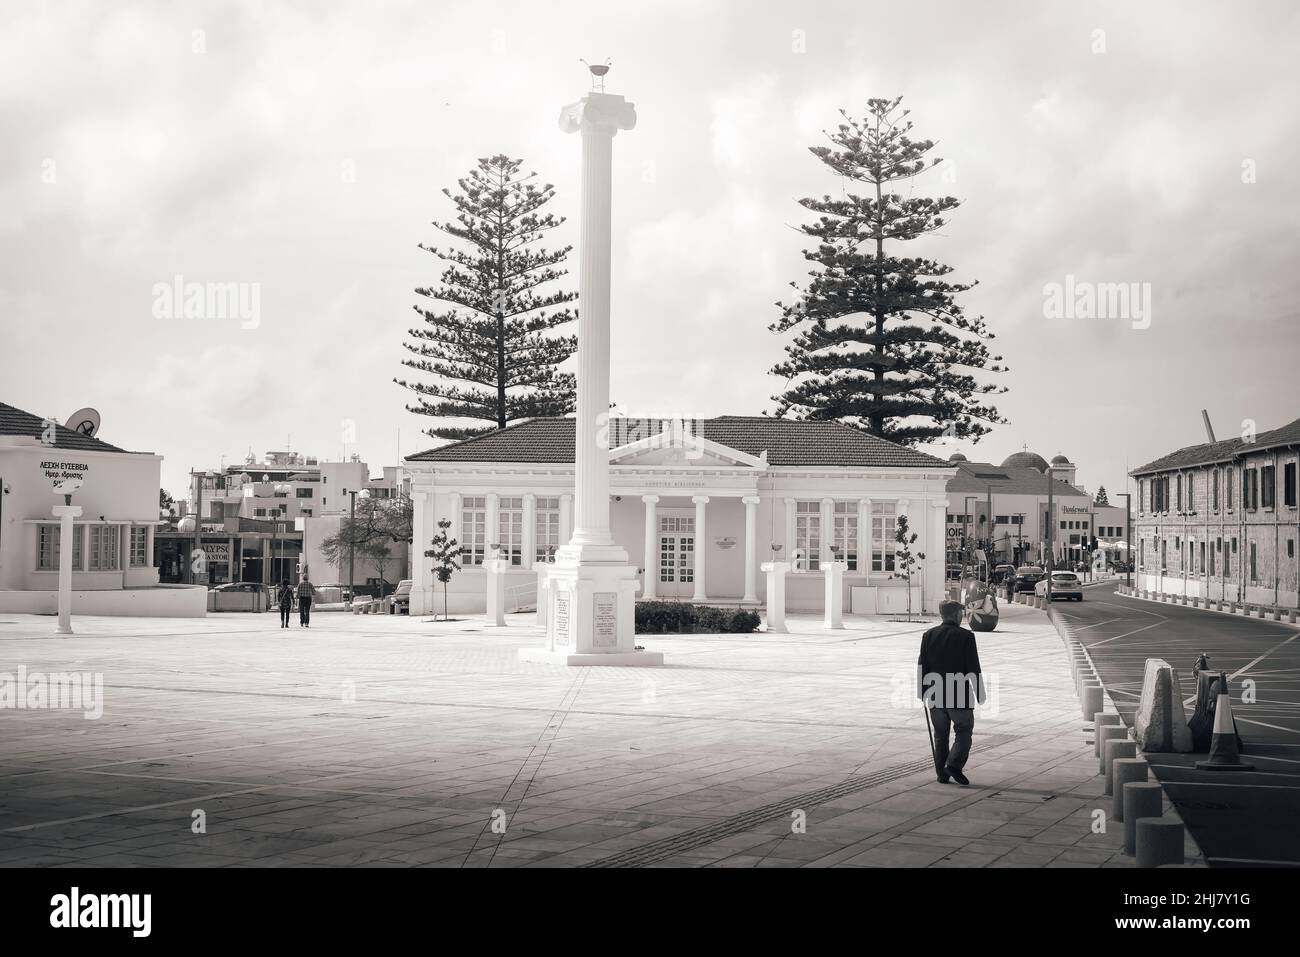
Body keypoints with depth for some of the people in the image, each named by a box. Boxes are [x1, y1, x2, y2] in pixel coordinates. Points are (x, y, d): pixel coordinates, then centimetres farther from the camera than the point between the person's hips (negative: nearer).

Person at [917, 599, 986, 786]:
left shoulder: (928, 636, 2)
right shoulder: (966, 636, -9)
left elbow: (922, 667, 4)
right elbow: (974, 669, -9)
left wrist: (923, 695, 11)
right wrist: (979, 695, -1)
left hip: (935, 696, 4)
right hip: (959, 696, -4)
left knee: (941, 735, 13)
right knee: (963, 730, 8)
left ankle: (942, 774, 14)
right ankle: (955, 765, -10)